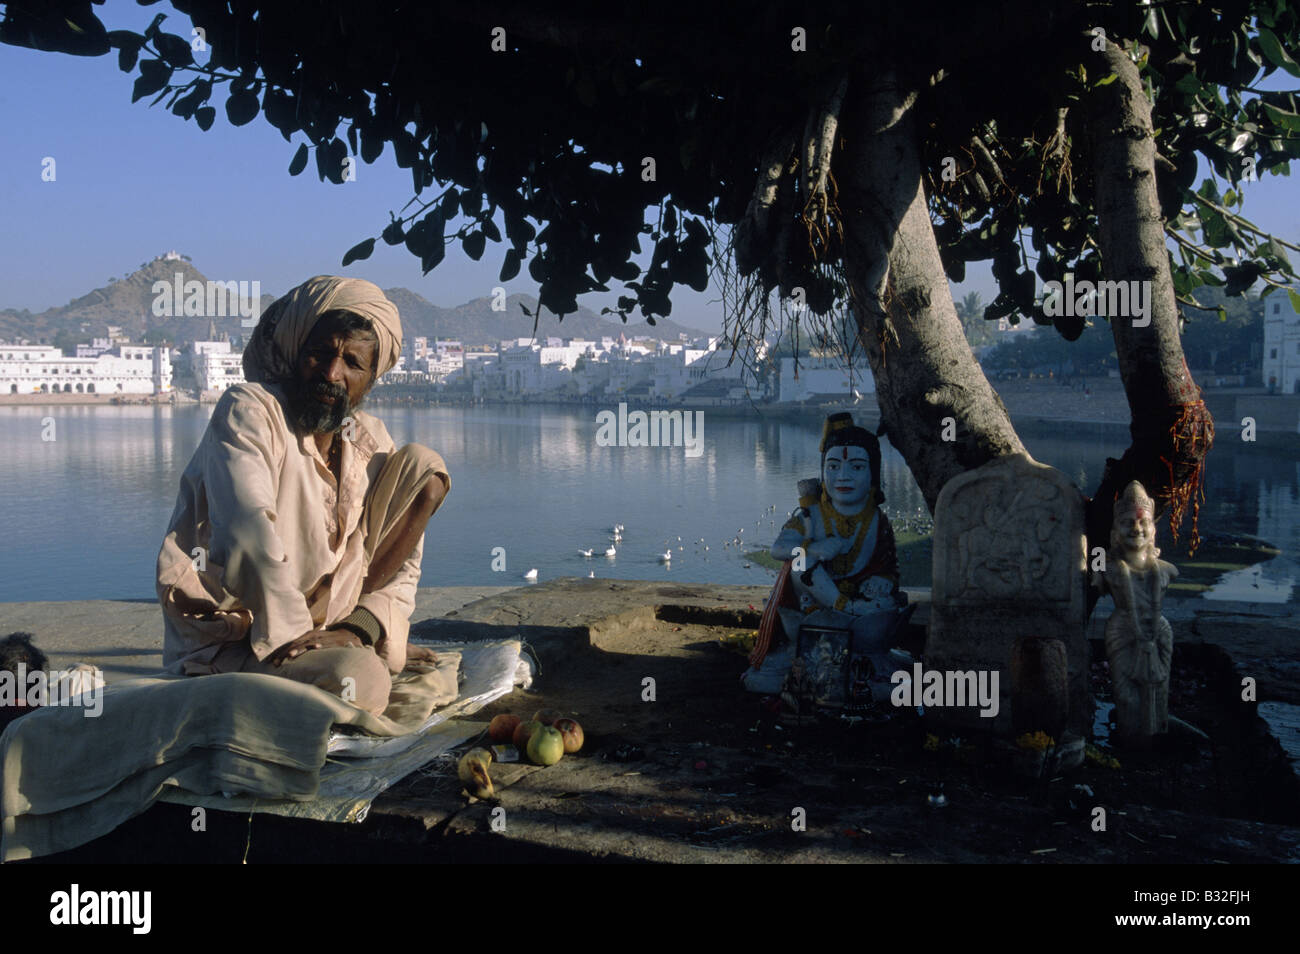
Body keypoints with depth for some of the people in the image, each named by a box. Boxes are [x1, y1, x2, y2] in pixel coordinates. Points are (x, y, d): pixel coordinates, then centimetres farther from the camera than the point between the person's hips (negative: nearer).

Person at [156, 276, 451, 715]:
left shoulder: (371, 442, 5)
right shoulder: (248, 410, -14)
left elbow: (402, 565, 3)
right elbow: (250, 542, -27)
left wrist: (357, 631, -15)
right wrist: (297, 633, -24)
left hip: (318, 625, 7)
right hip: (226, 643, -6)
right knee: (361, 681, -37)